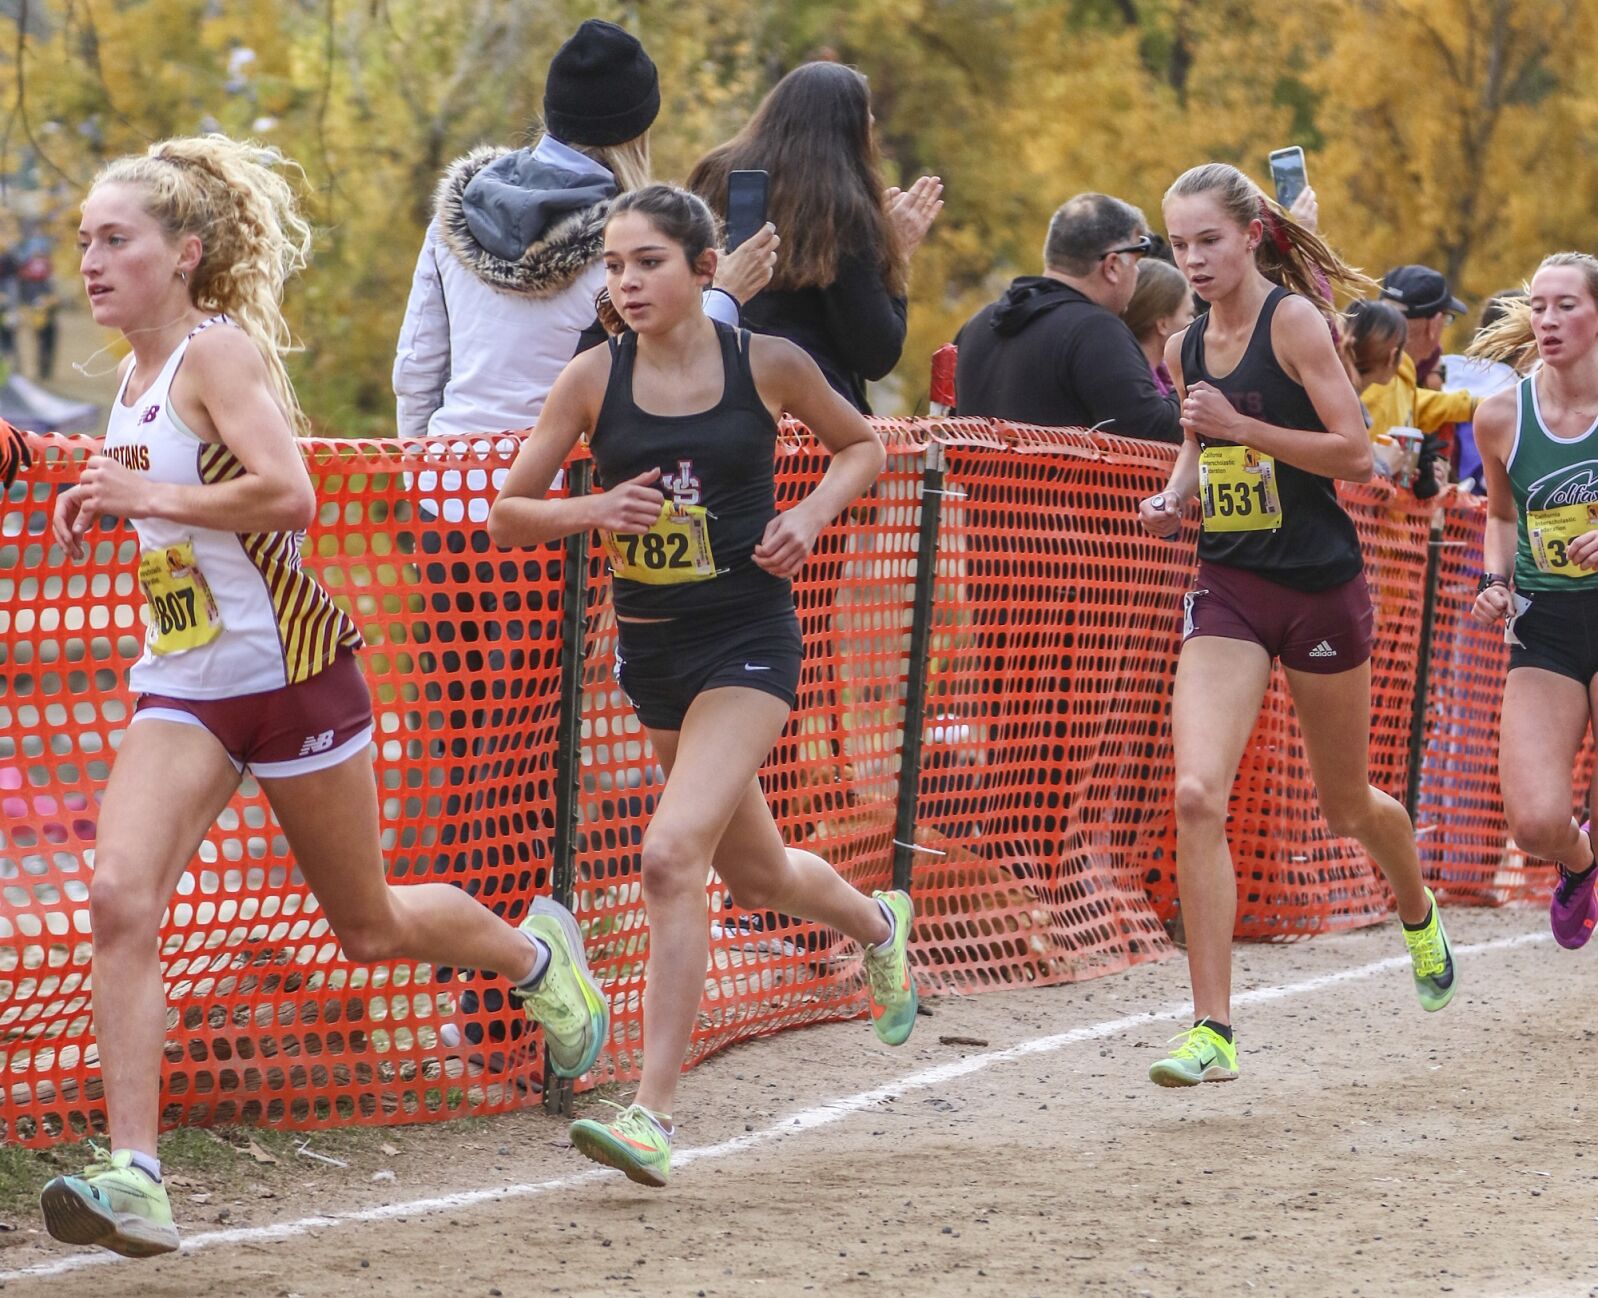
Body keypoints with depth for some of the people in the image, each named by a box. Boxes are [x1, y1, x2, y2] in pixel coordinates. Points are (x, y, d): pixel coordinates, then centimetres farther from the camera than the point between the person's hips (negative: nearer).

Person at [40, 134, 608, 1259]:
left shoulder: (220, 351, -16)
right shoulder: (138, 374, 9)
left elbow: (289, 496, -29)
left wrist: (146, 497, -23)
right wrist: (108, 507, 11)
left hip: (289, 670, -7)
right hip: (182, 689, 7)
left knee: (370, 925, 11)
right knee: (120, 899, -17)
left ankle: (536, 954, 42)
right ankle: (133, 1177, -21)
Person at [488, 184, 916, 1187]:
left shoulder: (766, 364, -6)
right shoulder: (594, 380, -3)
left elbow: (864, 445, 11)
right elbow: (508, 514, 0)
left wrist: (812, 513, -8)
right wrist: (590, 512, -19)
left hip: (748, 640, -4)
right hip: (650, 645, 4)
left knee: (672, 854, -21)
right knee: (755, 874, 19)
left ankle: (655, 1112, -19)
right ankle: (878, 924, 53)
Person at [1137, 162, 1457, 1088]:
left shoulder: (1293, 319, -11)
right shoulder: (1188, 347, 7)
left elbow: (1354, 453, -15)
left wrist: (1240, 425, -22)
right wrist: (1174, 499, 2)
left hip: (1321, 586, -4)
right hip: (1228, 591, 4)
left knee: (1347, 805, 14)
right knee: (1198, 796, -16)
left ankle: (1419, 910, 50)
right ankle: (1213, 1031, -15)